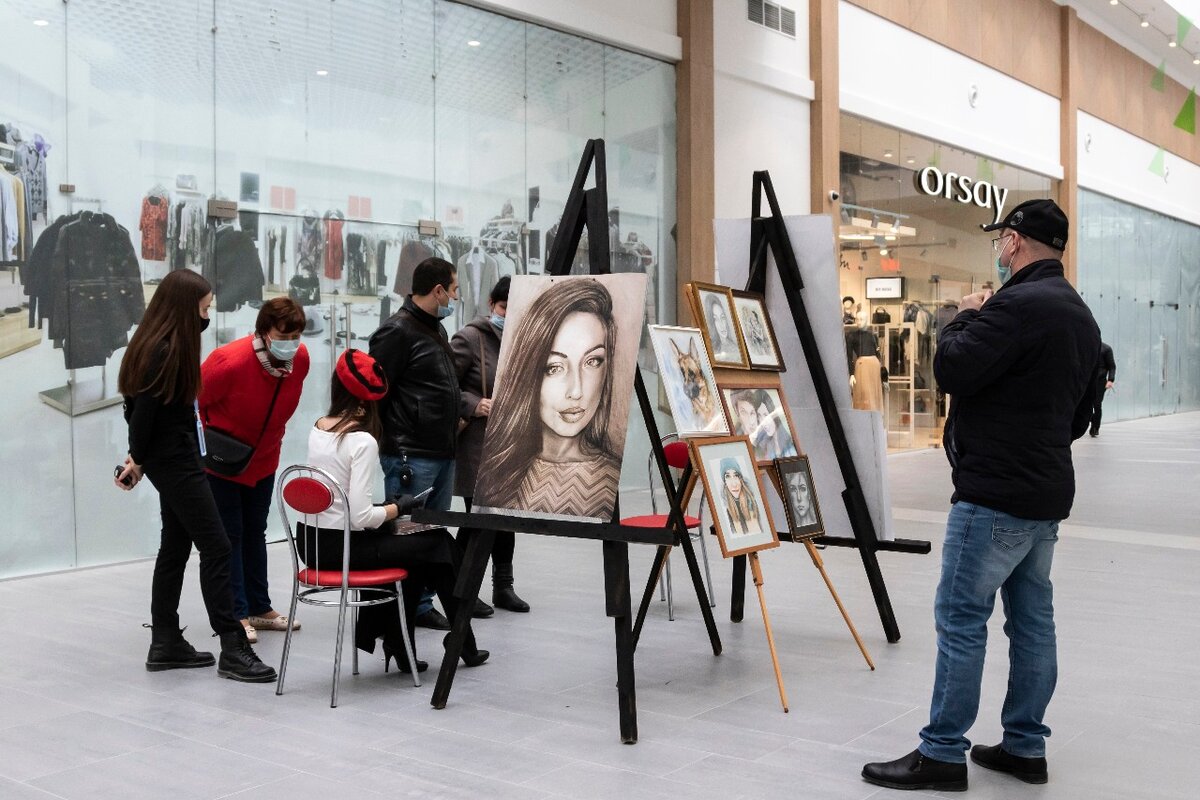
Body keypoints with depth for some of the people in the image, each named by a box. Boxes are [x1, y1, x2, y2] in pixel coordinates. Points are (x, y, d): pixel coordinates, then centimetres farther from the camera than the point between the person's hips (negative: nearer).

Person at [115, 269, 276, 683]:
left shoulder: (163, 344, 12)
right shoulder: (165, 351, -18)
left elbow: (137, 407, 14)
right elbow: (143, 410, -18)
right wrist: (138, 460, -6)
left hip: (176, 460, 10)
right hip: (175, 461, -10)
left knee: (175, 547, 14)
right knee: (216, 547, -8)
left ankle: (166, 644, 21)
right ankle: (233, 649, -4)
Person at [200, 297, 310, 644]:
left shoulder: (301, 359, -13)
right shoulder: (230, 361, -32)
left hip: (263, 459, 6)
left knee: (255, 531, 15)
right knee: (229, 534, -1)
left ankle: (259, 608, 25)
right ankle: (236, 615, 6)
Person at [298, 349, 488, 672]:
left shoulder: (317, 430, 5)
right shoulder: (363, 441, -18)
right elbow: (360, 517, -23)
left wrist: (386, 506, 8)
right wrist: (398, 508, -6)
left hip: (311, 541, 8)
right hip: (340, 548, -8)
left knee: (395, 539, 27)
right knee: (440, 543, 7)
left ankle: (397, 645, 30)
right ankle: (463, 645, 22)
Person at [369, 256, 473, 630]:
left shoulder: (436, 329, 17)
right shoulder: (397, 331, -12)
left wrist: (459, 412, 16)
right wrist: (392, 439, -14)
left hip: (443, 453, 9)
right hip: (411, 456, -9)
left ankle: (422, 606, 23)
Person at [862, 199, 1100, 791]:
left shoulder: (1017, 305, -18)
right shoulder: (1080, 315, 15)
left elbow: (950, 371, -18)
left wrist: (965, 318, -2)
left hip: (995, 494, -10)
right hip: (1047, 494, 10)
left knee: (961, 618, -4)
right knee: (1032, 619, 13)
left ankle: (942, 753, 2)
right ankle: (1025, 746, 21)